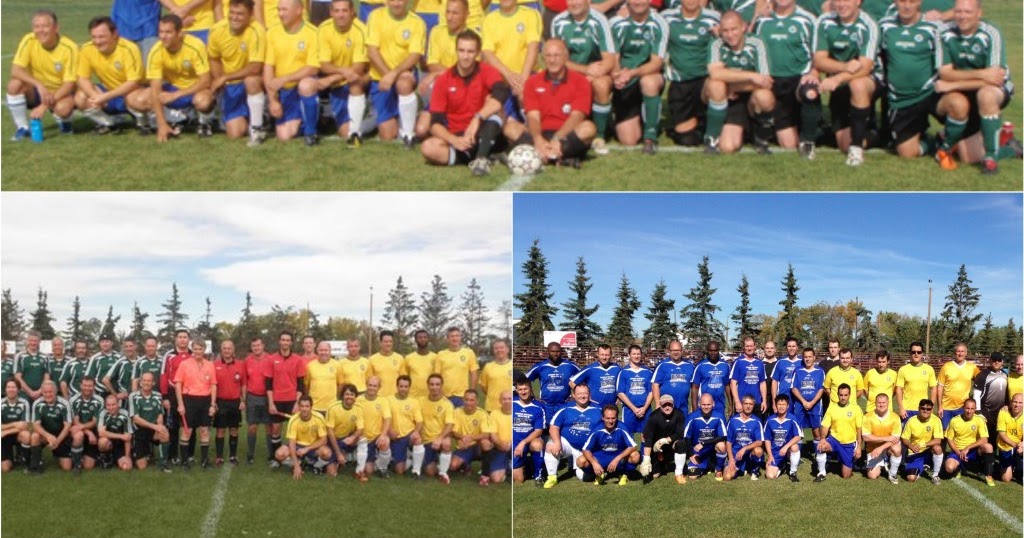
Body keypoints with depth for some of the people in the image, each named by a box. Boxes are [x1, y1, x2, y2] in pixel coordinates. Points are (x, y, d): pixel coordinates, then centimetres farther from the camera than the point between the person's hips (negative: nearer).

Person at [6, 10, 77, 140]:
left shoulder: (69, 48, -20)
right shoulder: (29, 41, -14)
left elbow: (70, 83, -21)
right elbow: (15, 70, -22)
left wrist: (45, 105, -30)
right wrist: (40, 85, -38)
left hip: (60, 93, -3)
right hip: (37, 91, 3)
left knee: (63, 108, -37)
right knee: (14, 84, -28)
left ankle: (65, 123, 3)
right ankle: (22, 128, -8)